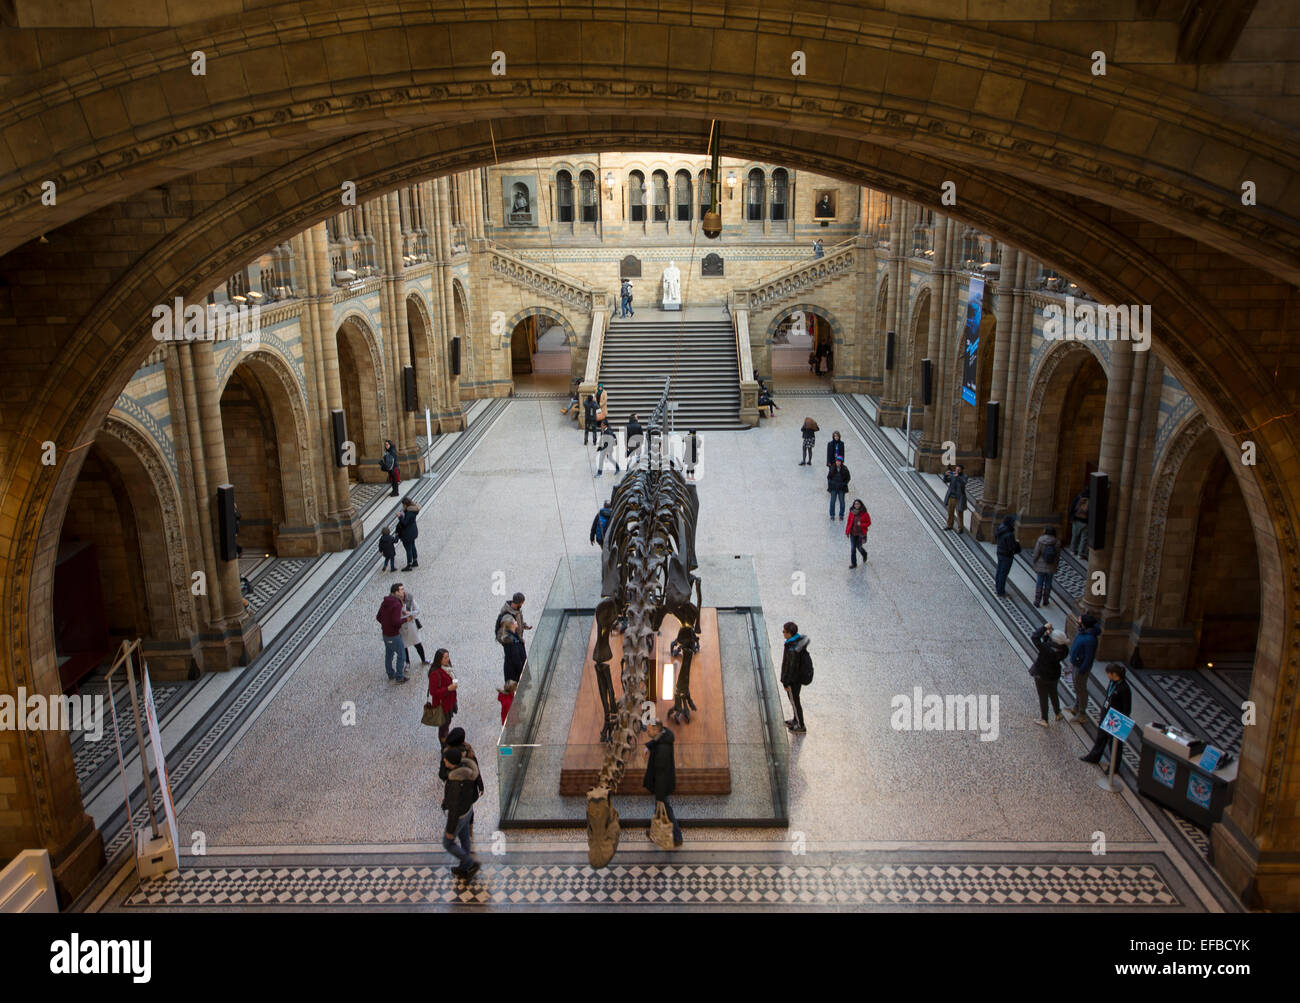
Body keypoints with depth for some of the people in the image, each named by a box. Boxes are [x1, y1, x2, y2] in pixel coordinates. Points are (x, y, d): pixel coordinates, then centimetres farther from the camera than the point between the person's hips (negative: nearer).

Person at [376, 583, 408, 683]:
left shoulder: (385, 602, 2)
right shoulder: (396, 604, -25)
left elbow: (378, 617, 10)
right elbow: (396, 622, -31)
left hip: (385, 633, 9)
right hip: (394, 635, -9)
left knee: (388, 654, 22)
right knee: (401, 655, 6)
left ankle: (390, 674, 37)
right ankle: (399, 677, 13)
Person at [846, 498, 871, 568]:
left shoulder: (864, 513, -8)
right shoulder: (851, 512, -1)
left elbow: (869, 523, -2)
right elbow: (848, 522, 6)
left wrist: (861, 524, -19)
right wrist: (847, 532, 4)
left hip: (861, 533, -2)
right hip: (852, 533, 2)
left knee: (859, 547, 2)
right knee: (852, 548, 0)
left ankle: (864, 555, 38)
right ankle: (853, 563, 11)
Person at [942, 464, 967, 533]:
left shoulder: (964, 476, -11)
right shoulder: (952, 475, 1)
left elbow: (963, 483, -30)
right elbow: (945, 481, -5)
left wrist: (957, 477, -43)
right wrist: (946, 475, -25)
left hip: (959, 498, -5)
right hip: (951, 497, 5)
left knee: (959, 513, 0)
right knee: (950, 512, 16)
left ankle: (960, 528, 10)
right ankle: (949, 525, 32)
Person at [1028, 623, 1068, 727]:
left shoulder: (1046, 649, -37)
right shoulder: (1063, 649, -19)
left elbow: (1034, 637, -35)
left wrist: (1045, 627, -27)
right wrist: (1047, 635, -16)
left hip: (1041, 676, -5)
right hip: (1054, 675, 5)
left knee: (1043, 697, 14)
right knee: (1053, 693, 29)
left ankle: (1044, 720, 27)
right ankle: (1058, 714, 47)